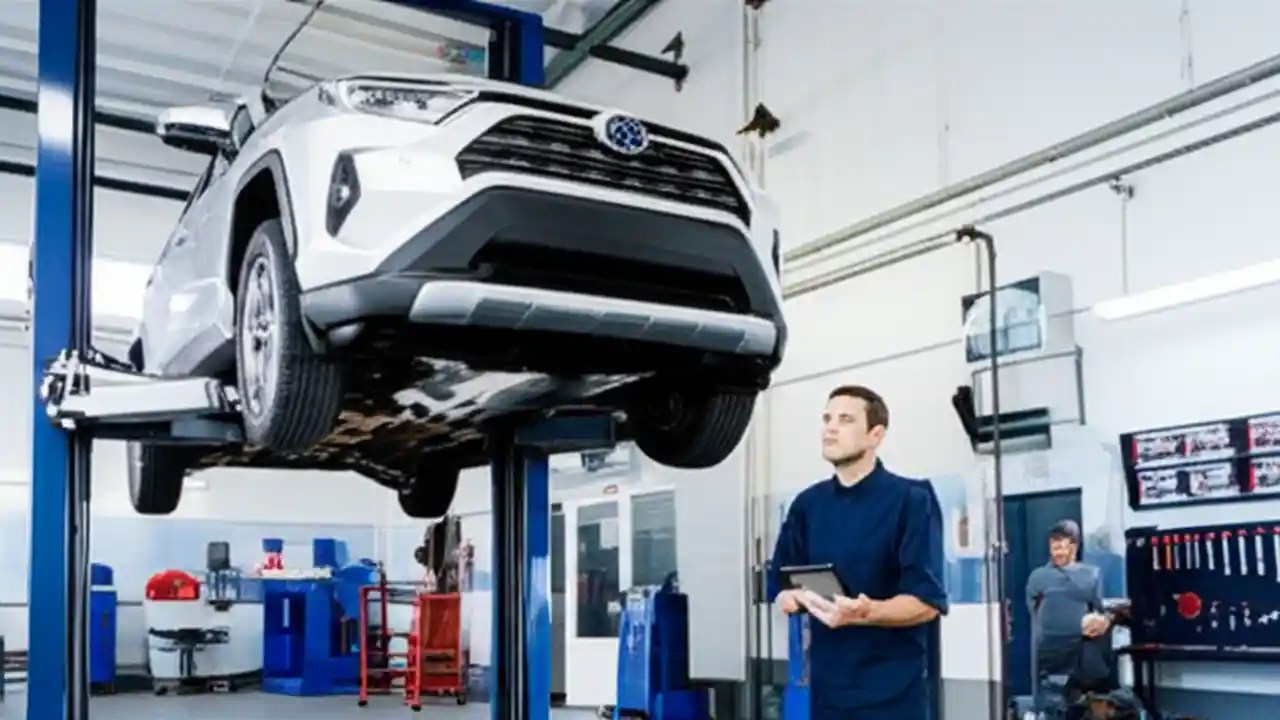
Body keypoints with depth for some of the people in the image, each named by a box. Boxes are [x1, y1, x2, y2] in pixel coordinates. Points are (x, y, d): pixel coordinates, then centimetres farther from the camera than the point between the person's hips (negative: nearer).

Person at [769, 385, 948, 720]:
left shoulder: (911, 499, -6)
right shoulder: (808, 504, 10)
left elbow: (927, 601, -11)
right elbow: (780, 586, 12)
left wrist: (864, 613, -29)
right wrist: (793, 597, -12)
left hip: (892, 689, -5)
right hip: (827, 686, 5)